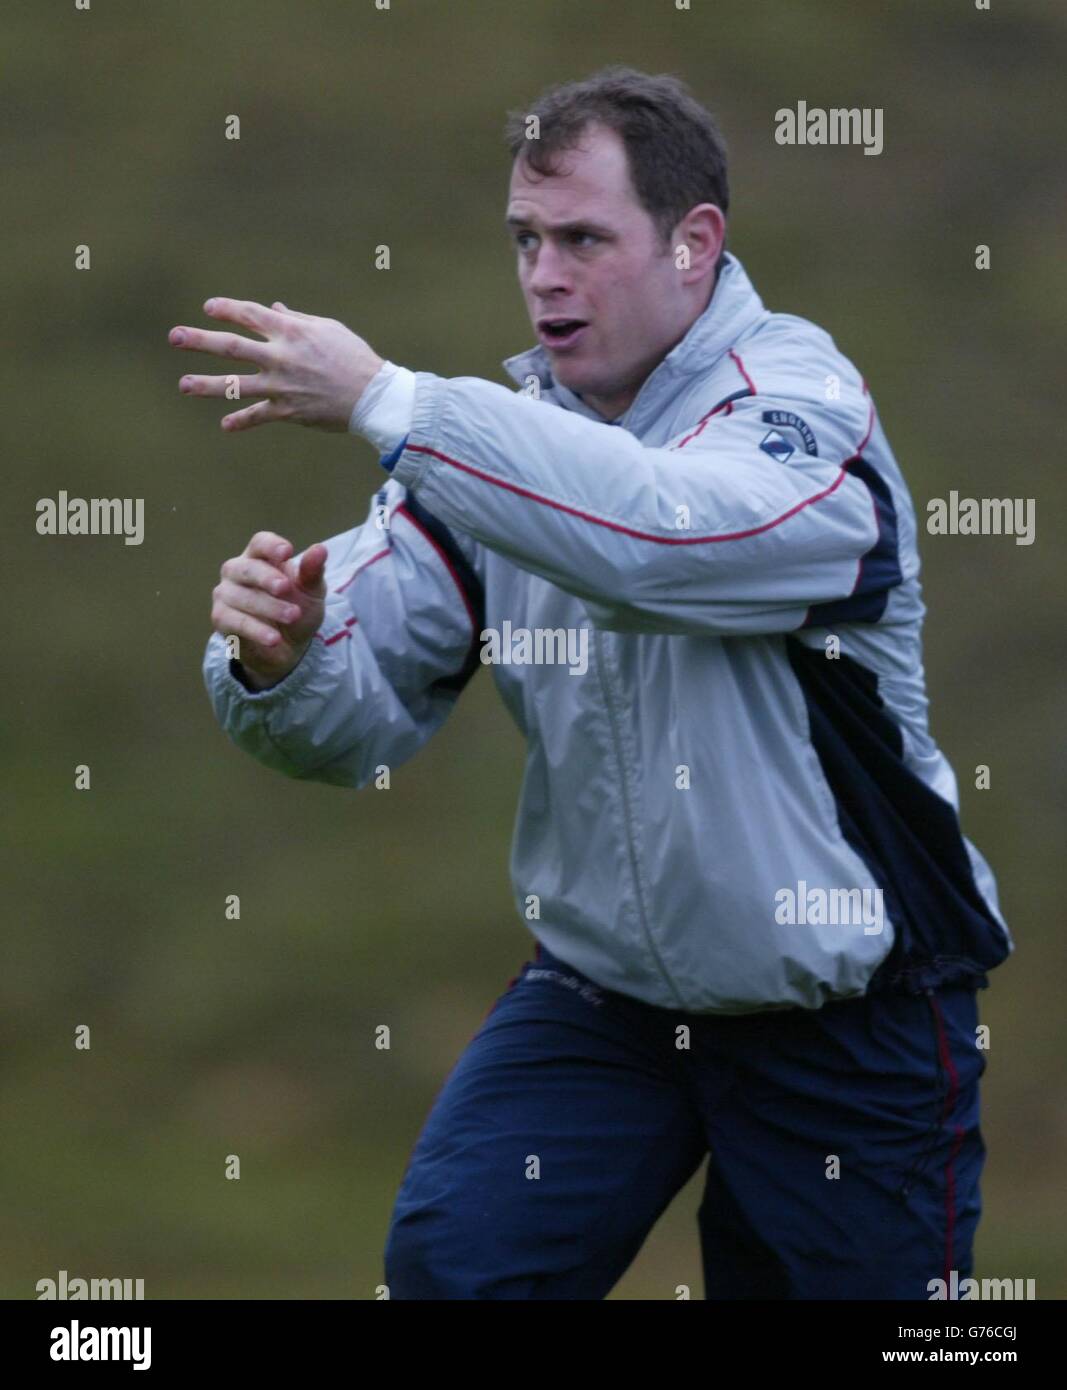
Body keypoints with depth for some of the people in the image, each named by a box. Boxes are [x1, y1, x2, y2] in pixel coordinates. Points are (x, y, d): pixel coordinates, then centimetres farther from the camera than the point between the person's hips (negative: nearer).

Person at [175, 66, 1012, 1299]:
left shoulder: (799, 400, -17)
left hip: (848, 1021, -4)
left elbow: (660, 535, -41)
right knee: (447, 1258, -14)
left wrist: (383, 401, -43)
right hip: (602, 994, 4)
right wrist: (278, 666, -31)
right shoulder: (501, 436, 0)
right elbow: (358, 718, -7)